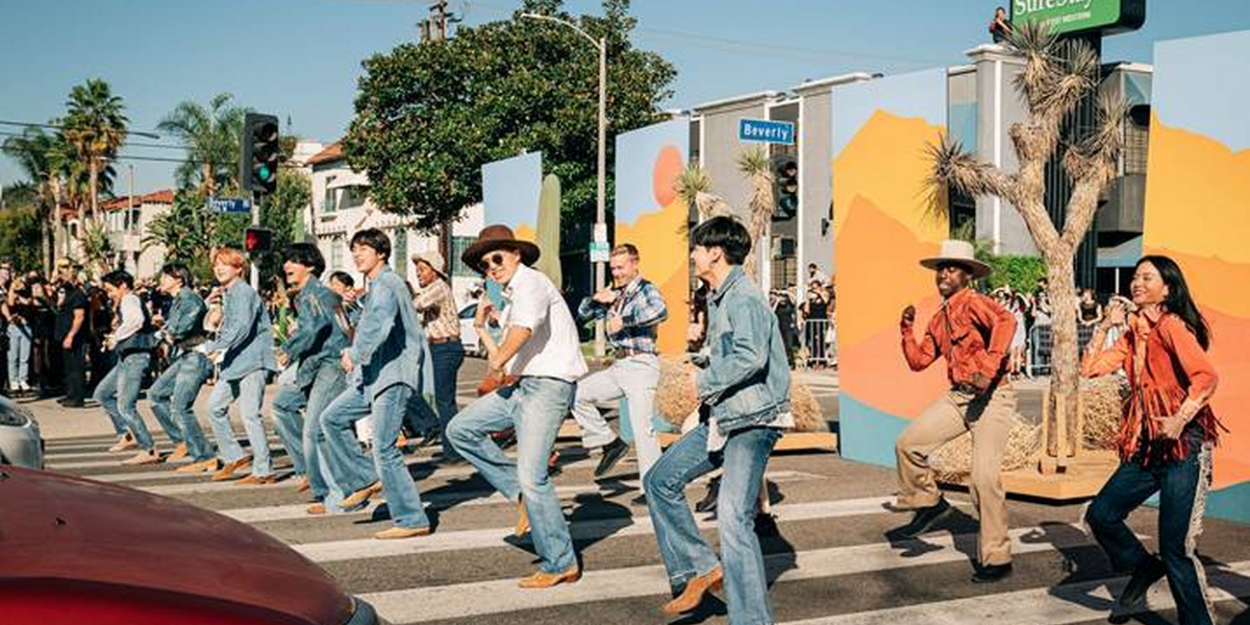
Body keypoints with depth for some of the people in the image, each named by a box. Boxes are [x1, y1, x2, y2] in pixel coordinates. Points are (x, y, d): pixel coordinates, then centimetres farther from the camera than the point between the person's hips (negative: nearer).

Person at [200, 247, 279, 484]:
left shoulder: (244, 291, -12)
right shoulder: (226, 294, 18)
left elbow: (242, 327, -23)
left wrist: (216, 347, -24)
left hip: (252, 360, -10)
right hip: (235, 362, 10)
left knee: (250, 414, -10)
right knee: (215, 406, 12)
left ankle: (264, 471, -5)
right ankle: (233, 457, 21)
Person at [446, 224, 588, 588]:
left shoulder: (531, 283, -7)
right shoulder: (511, 298, 23)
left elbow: (523, 329, -29)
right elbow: (503, 360, 21)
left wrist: (497, 365, -16)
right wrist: (481, 327, 21)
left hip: (549, 385, -10)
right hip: (522, 385, 10)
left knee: (532, 477, -13)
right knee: (461, 430, 7)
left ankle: (561, 565, -1)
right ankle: (523, 495, 10)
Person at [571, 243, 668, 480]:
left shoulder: (646, 289, -7)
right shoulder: (614, 294, 16)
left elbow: (661, 311, -29)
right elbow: (583, 315, 22)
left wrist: (624, 321, -25)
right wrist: (595, 300, 2)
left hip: (641, 365, -8)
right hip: (618, 365, 8)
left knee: (642, 429, -11)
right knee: (577, 394, 6)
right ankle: (611, 443, 14)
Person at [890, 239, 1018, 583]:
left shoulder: (973, 302, -10)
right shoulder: (939, 319, 15)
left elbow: (1006, 321, -31)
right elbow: (918, 361, 18)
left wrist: (989, 367, -38)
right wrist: (907, 328, 7)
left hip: (991, 397, -8)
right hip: (958, 396, 8)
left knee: (984, 477, -11)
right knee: (908, 444, -1)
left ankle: (997, 559, 2)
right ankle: (927, 503, 24)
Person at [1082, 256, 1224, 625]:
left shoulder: (1171, 325, -11)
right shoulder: (1134, 334, 13)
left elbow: (1207, 377, -23)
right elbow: (1091, 368, 10)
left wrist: (1180, 420, -30)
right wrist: (1104, 325, 10)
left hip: (1184, 447, -8)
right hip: (1147, 448, 8)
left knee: (1175, 549, -6)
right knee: (1100, 515, 7)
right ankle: (1144, 567, 31)